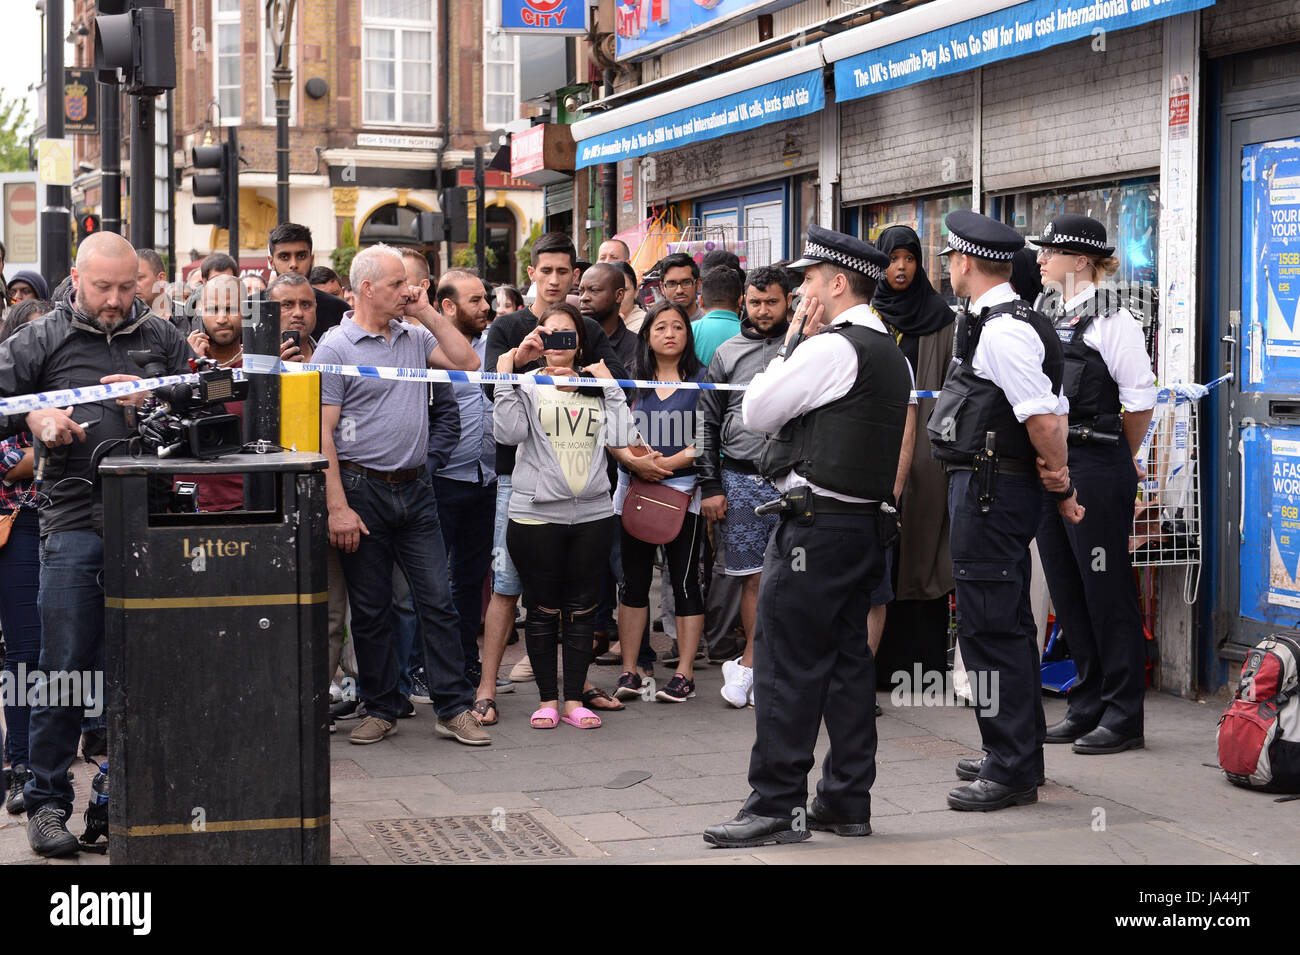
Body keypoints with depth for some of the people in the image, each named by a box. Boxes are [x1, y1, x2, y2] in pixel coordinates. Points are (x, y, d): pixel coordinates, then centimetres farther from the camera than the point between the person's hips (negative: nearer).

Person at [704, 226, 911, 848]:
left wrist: (792, 340, -2)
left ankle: (776, 805, -2)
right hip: (865, 519, 10)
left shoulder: (830, 350, -15)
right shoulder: (891, 354, 15)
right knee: (847, 660, 12)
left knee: (786, 663, -5)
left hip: (816, 525, -10)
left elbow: (756, 412, -8)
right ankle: (847, 801, 17)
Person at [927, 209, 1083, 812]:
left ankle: (1011, 773, -2)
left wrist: (1058, 482, -9)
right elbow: (1052, 414, 18)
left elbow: (1046, 421, -23)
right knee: (1007, 624, 18)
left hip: (990, 491, -11)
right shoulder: (1012, 322, 15)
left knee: (989, 628, -7)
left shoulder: (1001, 332, -19)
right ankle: (1017, 755, 29)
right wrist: (1059, 489, 17)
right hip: (1001, 489, 11)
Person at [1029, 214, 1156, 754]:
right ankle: (1087, 707, 21)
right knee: (1066, 591, 11)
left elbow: (1139, 403, -6)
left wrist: (1115, 462, 4)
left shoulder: (1113, 320, -8)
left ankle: (1123, 716, 4)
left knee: (1107, 592, -2)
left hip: (1095, 466, -7)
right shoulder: (1042, 316, 13)